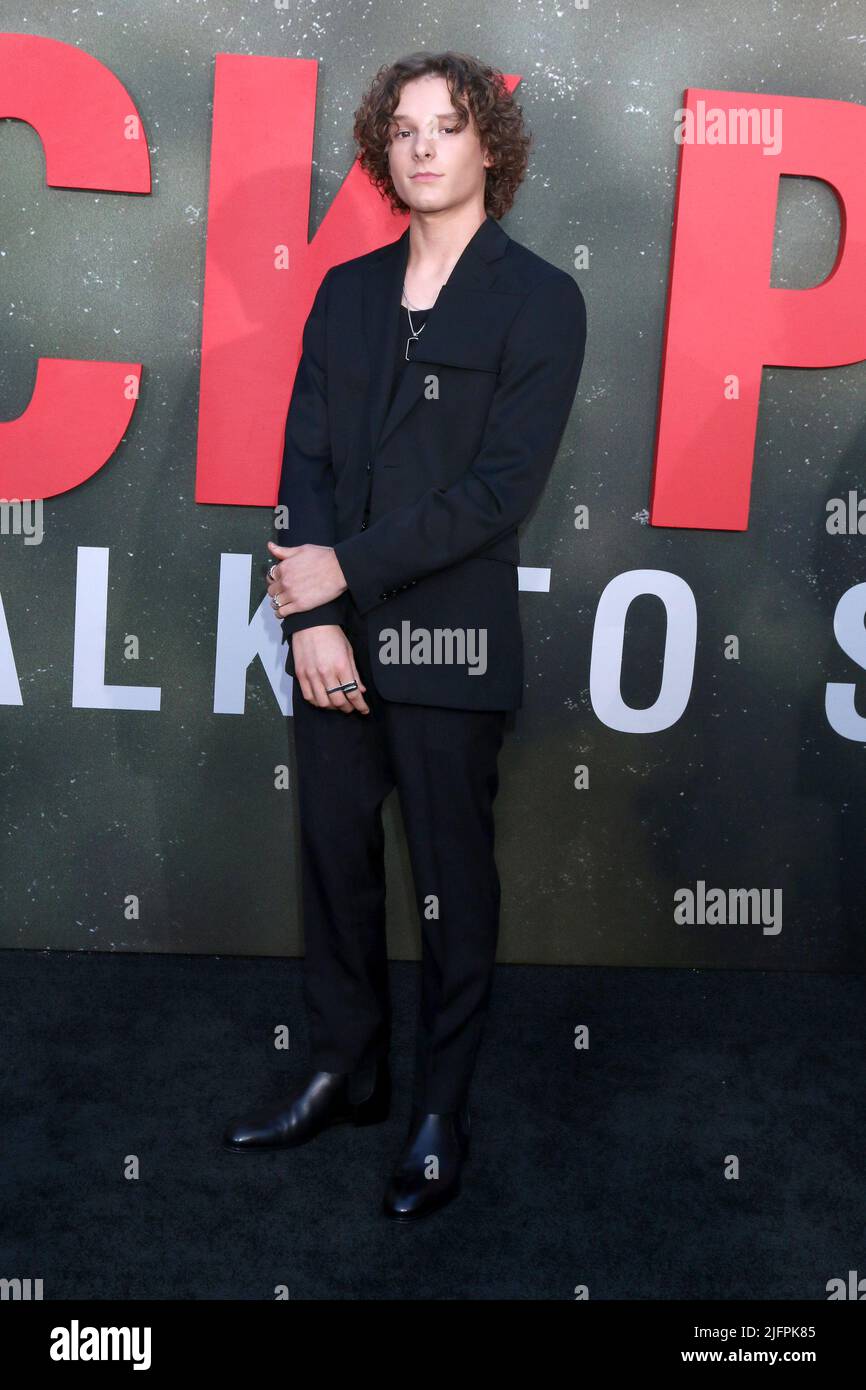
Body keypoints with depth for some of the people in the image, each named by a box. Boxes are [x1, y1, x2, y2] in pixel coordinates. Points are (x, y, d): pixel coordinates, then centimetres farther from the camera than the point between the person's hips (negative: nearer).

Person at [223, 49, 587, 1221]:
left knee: (453, 884, 6)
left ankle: (442, 1115, 23)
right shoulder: (347, 291, 12)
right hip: (335, 636, 5)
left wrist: (346, 567, -14)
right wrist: (312, 614, -8)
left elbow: (501, 487, -12)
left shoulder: (540, 300, -2)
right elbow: (305, 458, 5)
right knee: (335, 861, 14)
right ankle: (346, 1072, 33)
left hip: (449, 645, -5)